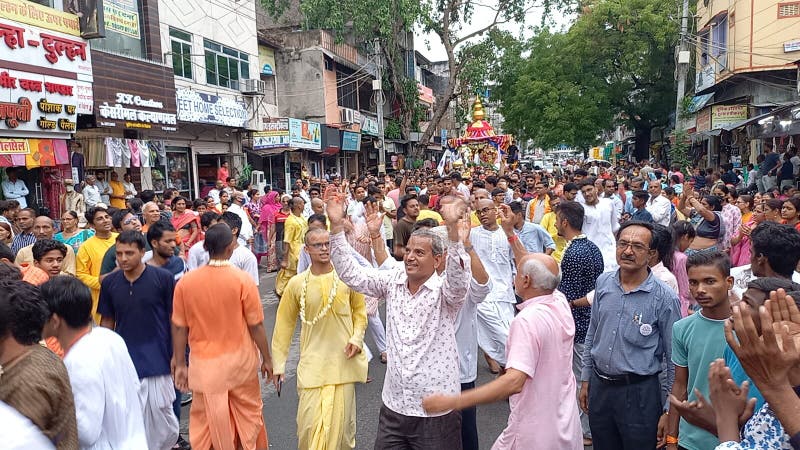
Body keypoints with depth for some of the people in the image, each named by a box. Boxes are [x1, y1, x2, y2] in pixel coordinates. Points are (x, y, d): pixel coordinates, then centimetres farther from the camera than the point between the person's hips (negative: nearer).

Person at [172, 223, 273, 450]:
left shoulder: (185, 282, -8)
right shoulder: (243, 280, -15)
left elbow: (179, 328, -2)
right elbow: (256, 326, -10)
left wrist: (180, 364, 9)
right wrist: (267, 359, 2)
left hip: (204, 363, 2)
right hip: (240, 361, -1)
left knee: (204, 420, 14)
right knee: (248, 412, 19)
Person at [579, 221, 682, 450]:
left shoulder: (664, 297, -14)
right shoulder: (603, 282, -1)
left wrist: (668, 410, -5)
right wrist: (585, 379, 12)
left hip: (639, 392, -4)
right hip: (599, 386, 4)